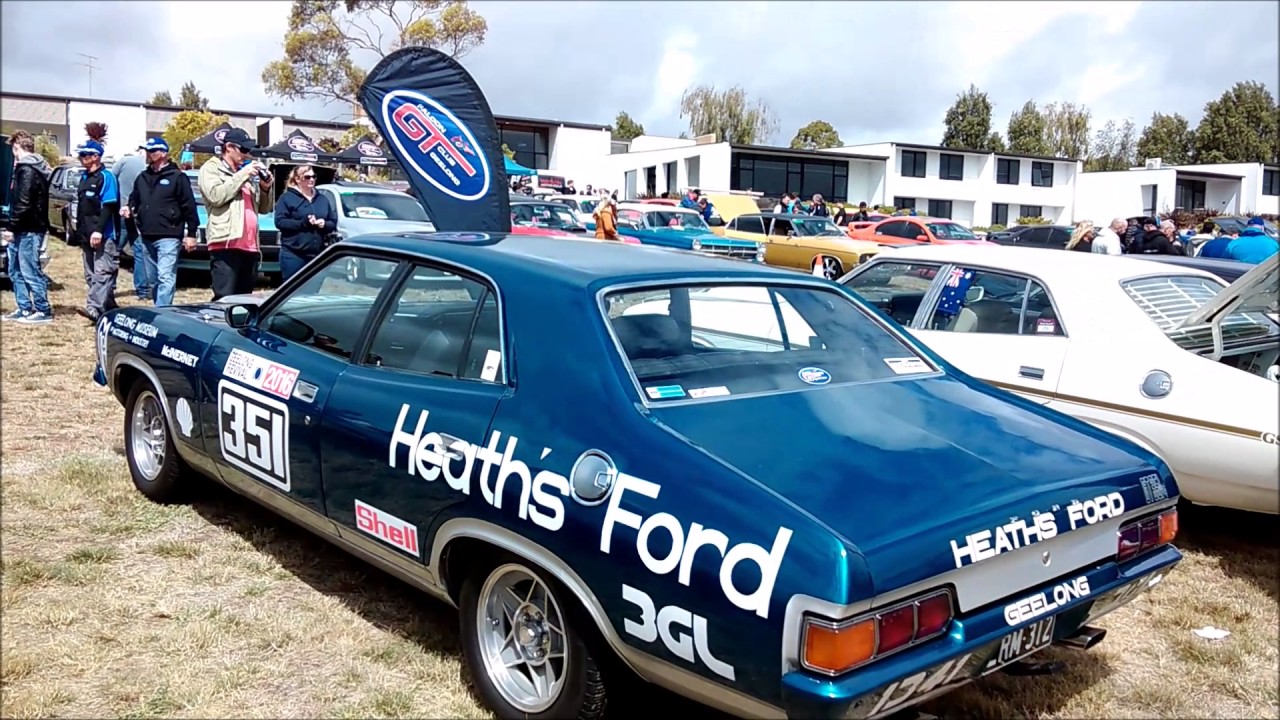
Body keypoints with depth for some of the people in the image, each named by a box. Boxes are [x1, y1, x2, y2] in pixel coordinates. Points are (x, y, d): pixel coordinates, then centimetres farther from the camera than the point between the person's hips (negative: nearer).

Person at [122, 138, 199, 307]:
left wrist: (191, 233, -11)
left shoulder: (177, 177, -4)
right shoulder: (142, 178, 17)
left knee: (165, 277, -13)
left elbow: (189, 206, -7)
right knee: (154, 278, 14)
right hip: (146, 237, 7)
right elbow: (134, 199, 27)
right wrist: (129, 208, 3)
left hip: (168, 237, -7)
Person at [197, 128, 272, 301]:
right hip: (226, 244, -7)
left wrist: (265, 187, 8)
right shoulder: (211, 168, 6)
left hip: (249, 246, 7)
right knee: (225, 300, -13)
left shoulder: (248, 174, 23)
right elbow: (216, 196, -13)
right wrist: (243, 175, -8)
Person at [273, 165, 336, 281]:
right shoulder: (287, 198, 1)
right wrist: (303, 223, -19)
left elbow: (333, 222, 16)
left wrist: (325, 224, -7)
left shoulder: (323, 199, 16)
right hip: (293, 254, -5)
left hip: (318, 254, 5)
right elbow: (280, 222, -9)